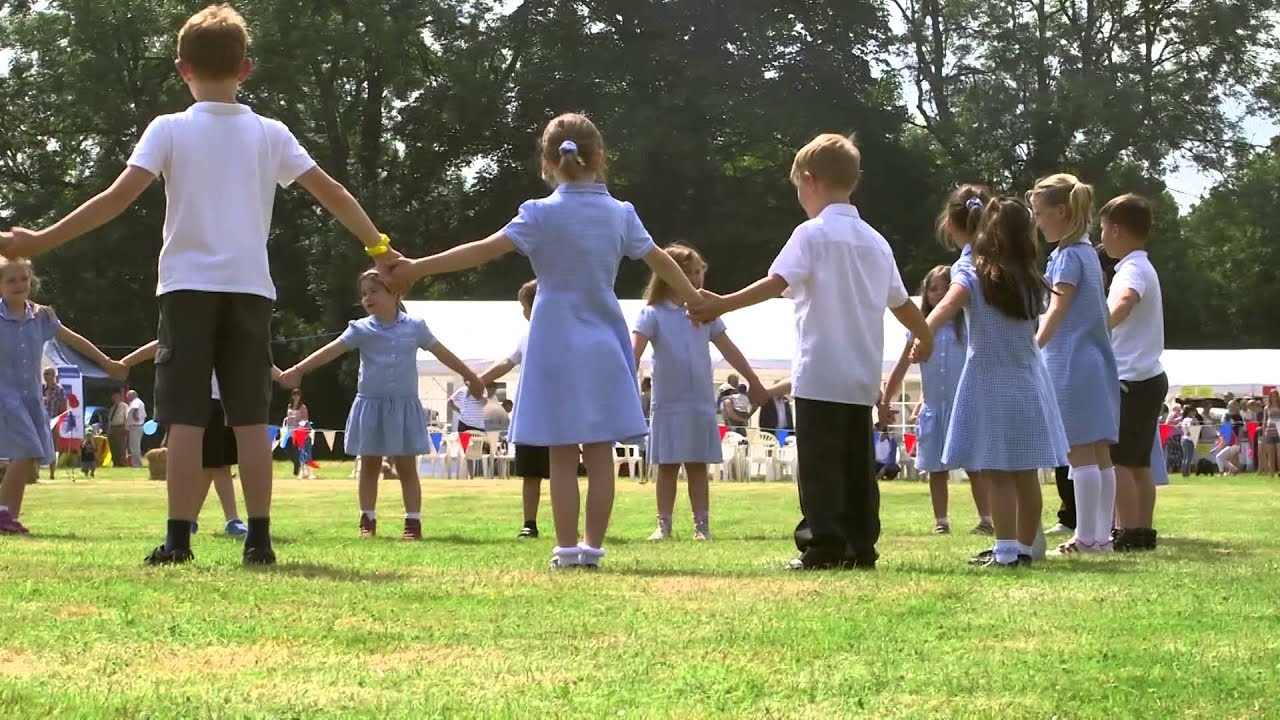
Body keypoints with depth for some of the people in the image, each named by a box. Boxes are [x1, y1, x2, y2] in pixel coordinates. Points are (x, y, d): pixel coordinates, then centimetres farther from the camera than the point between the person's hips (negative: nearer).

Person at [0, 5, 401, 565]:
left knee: (185, 417, -2)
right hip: (250, 288, 2)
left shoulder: (170, 129, -1)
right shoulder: (270, 134, 7)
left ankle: (178, 539, -6)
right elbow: (330, 192, 6)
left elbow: (119, 196, -10)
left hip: (189, 285, -2)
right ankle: (258, 538, 0)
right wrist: (378, 247, 16)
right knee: (250, 418, 3)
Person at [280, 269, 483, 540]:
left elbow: (442, 353, 10)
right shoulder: (362, 329, -2)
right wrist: (298, 370, -22)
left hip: (404, 406, 0)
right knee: (369, 467, 8)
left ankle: (413, 522, 4)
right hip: (371, 405, 1)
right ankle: (368, 521, 15)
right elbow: (331, 351, -11)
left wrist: (471, 377, 15)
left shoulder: (414, 327, 1)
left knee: (406, 468, 3)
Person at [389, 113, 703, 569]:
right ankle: (593, 546, 6)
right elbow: (660, 261, 14)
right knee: (600, 453, 5)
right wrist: (694, 299, 31)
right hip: (603, 348, 3)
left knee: (562, 456, 0)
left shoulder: (543, 214, -8)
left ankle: (566, 549, 0)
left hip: (558, 347, -3)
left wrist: (418, 268, -13)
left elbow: (485, 250, -15)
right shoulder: (621, 214, 3)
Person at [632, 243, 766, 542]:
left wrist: (754, 382, 19)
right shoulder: (653, 313, -3)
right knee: (667, 466, 2)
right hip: (668, 403, -3)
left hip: (701, 402, 3)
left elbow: (729, 350, 16)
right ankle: (663, 525, 7)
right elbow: (635, 349, -15)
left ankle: (702, 526, 7)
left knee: (698, 466, 5)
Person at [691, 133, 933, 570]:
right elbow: (901, 301, 21)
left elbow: (776, 283, -20)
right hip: (862, 378, 6)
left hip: (820, 375, -6)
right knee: (857, 464, 10)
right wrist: (925, 337, 39)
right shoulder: (875, 240, 12)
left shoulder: (813, 234, -7)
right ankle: (860, 547, 10)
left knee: (820, 464, -4)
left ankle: (822, 548, -7)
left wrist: (722, 305, -24)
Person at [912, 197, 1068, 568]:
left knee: (997, 474, -5)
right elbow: (1033, 330, 10)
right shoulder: (1031, 283, 8)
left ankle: (1006, 551, -9)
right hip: (1028, 384, 5)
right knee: (1026, 475, 9)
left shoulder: (972, 275, -8)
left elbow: (947, 306, -25)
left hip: (990, 386, -5)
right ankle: (1025, 547, 16)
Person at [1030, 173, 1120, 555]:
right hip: (1098, 360, 9)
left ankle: (1087, 536, -6)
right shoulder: (1088, 252, 16)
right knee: (1099, 453, 8)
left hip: (1072, 362, -9)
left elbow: (1056, 311, -19)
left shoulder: (1068, 255, -10)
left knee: (1080, 452, -7)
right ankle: (1101, 534, 11)